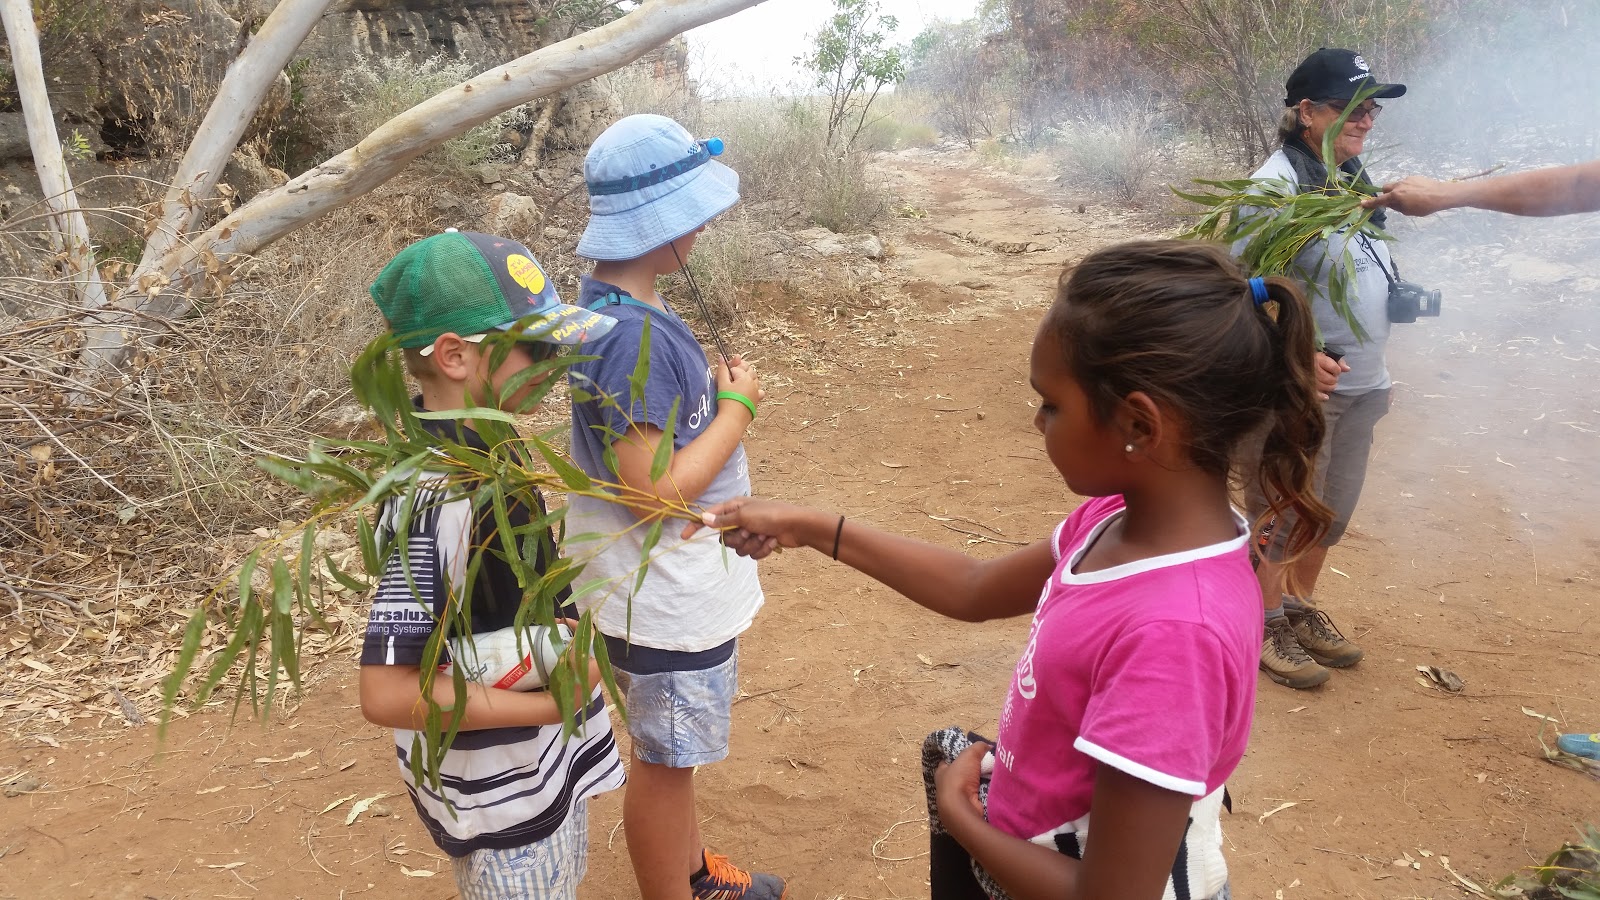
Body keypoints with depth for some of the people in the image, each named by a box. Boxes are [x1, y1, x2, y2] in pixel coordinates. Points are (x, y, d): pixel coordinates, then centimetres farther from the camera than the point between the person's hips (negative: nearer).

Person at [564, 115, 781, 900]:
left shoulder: (611, 308, 1)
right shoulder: (635, 336, -30)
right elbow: (654, 496, -28)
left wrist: (714, 390, 2)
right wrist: (739, 406, -20)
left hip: (672, 589, 10)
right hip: (669, 601, -10)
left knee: (674, 749, 28)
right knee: (666, 762, 13)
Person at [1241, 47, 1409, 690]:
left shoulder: (1353, 180, 10)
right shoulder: (1276, 185, -16)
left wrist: (1401, 297, 10)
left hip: (1361, 383, 8)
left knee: (1333, 512, 19)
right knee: (1281, 514, 5)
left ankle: (1300, 607, 37)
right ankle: (1264, 626, 22)